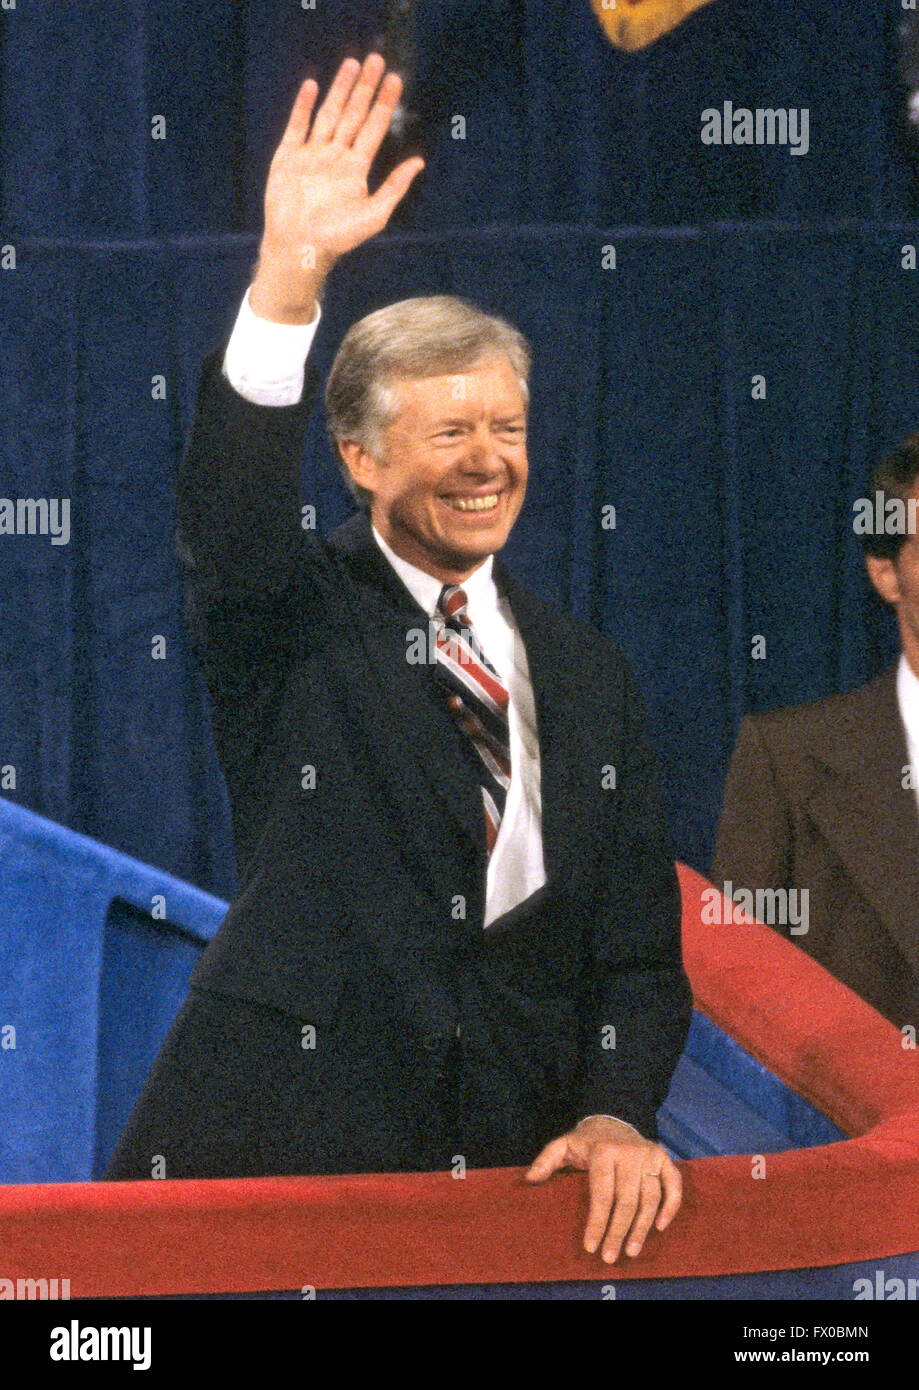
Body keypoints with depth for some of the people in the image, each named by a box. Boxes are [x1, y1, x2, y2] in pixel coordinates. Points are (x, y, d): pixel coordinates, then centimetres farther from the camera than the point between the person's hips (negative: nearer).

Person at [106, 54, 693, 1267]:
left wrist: (618, 1115, -6)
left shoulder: (588, 676, 13)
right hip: (270, 1165, -3)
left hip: (517, 1168, 3)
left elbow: (639, 948, 13)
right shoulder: (294, 623, 2)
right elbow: (230, 520, -21)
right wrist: (292, 271, -32)